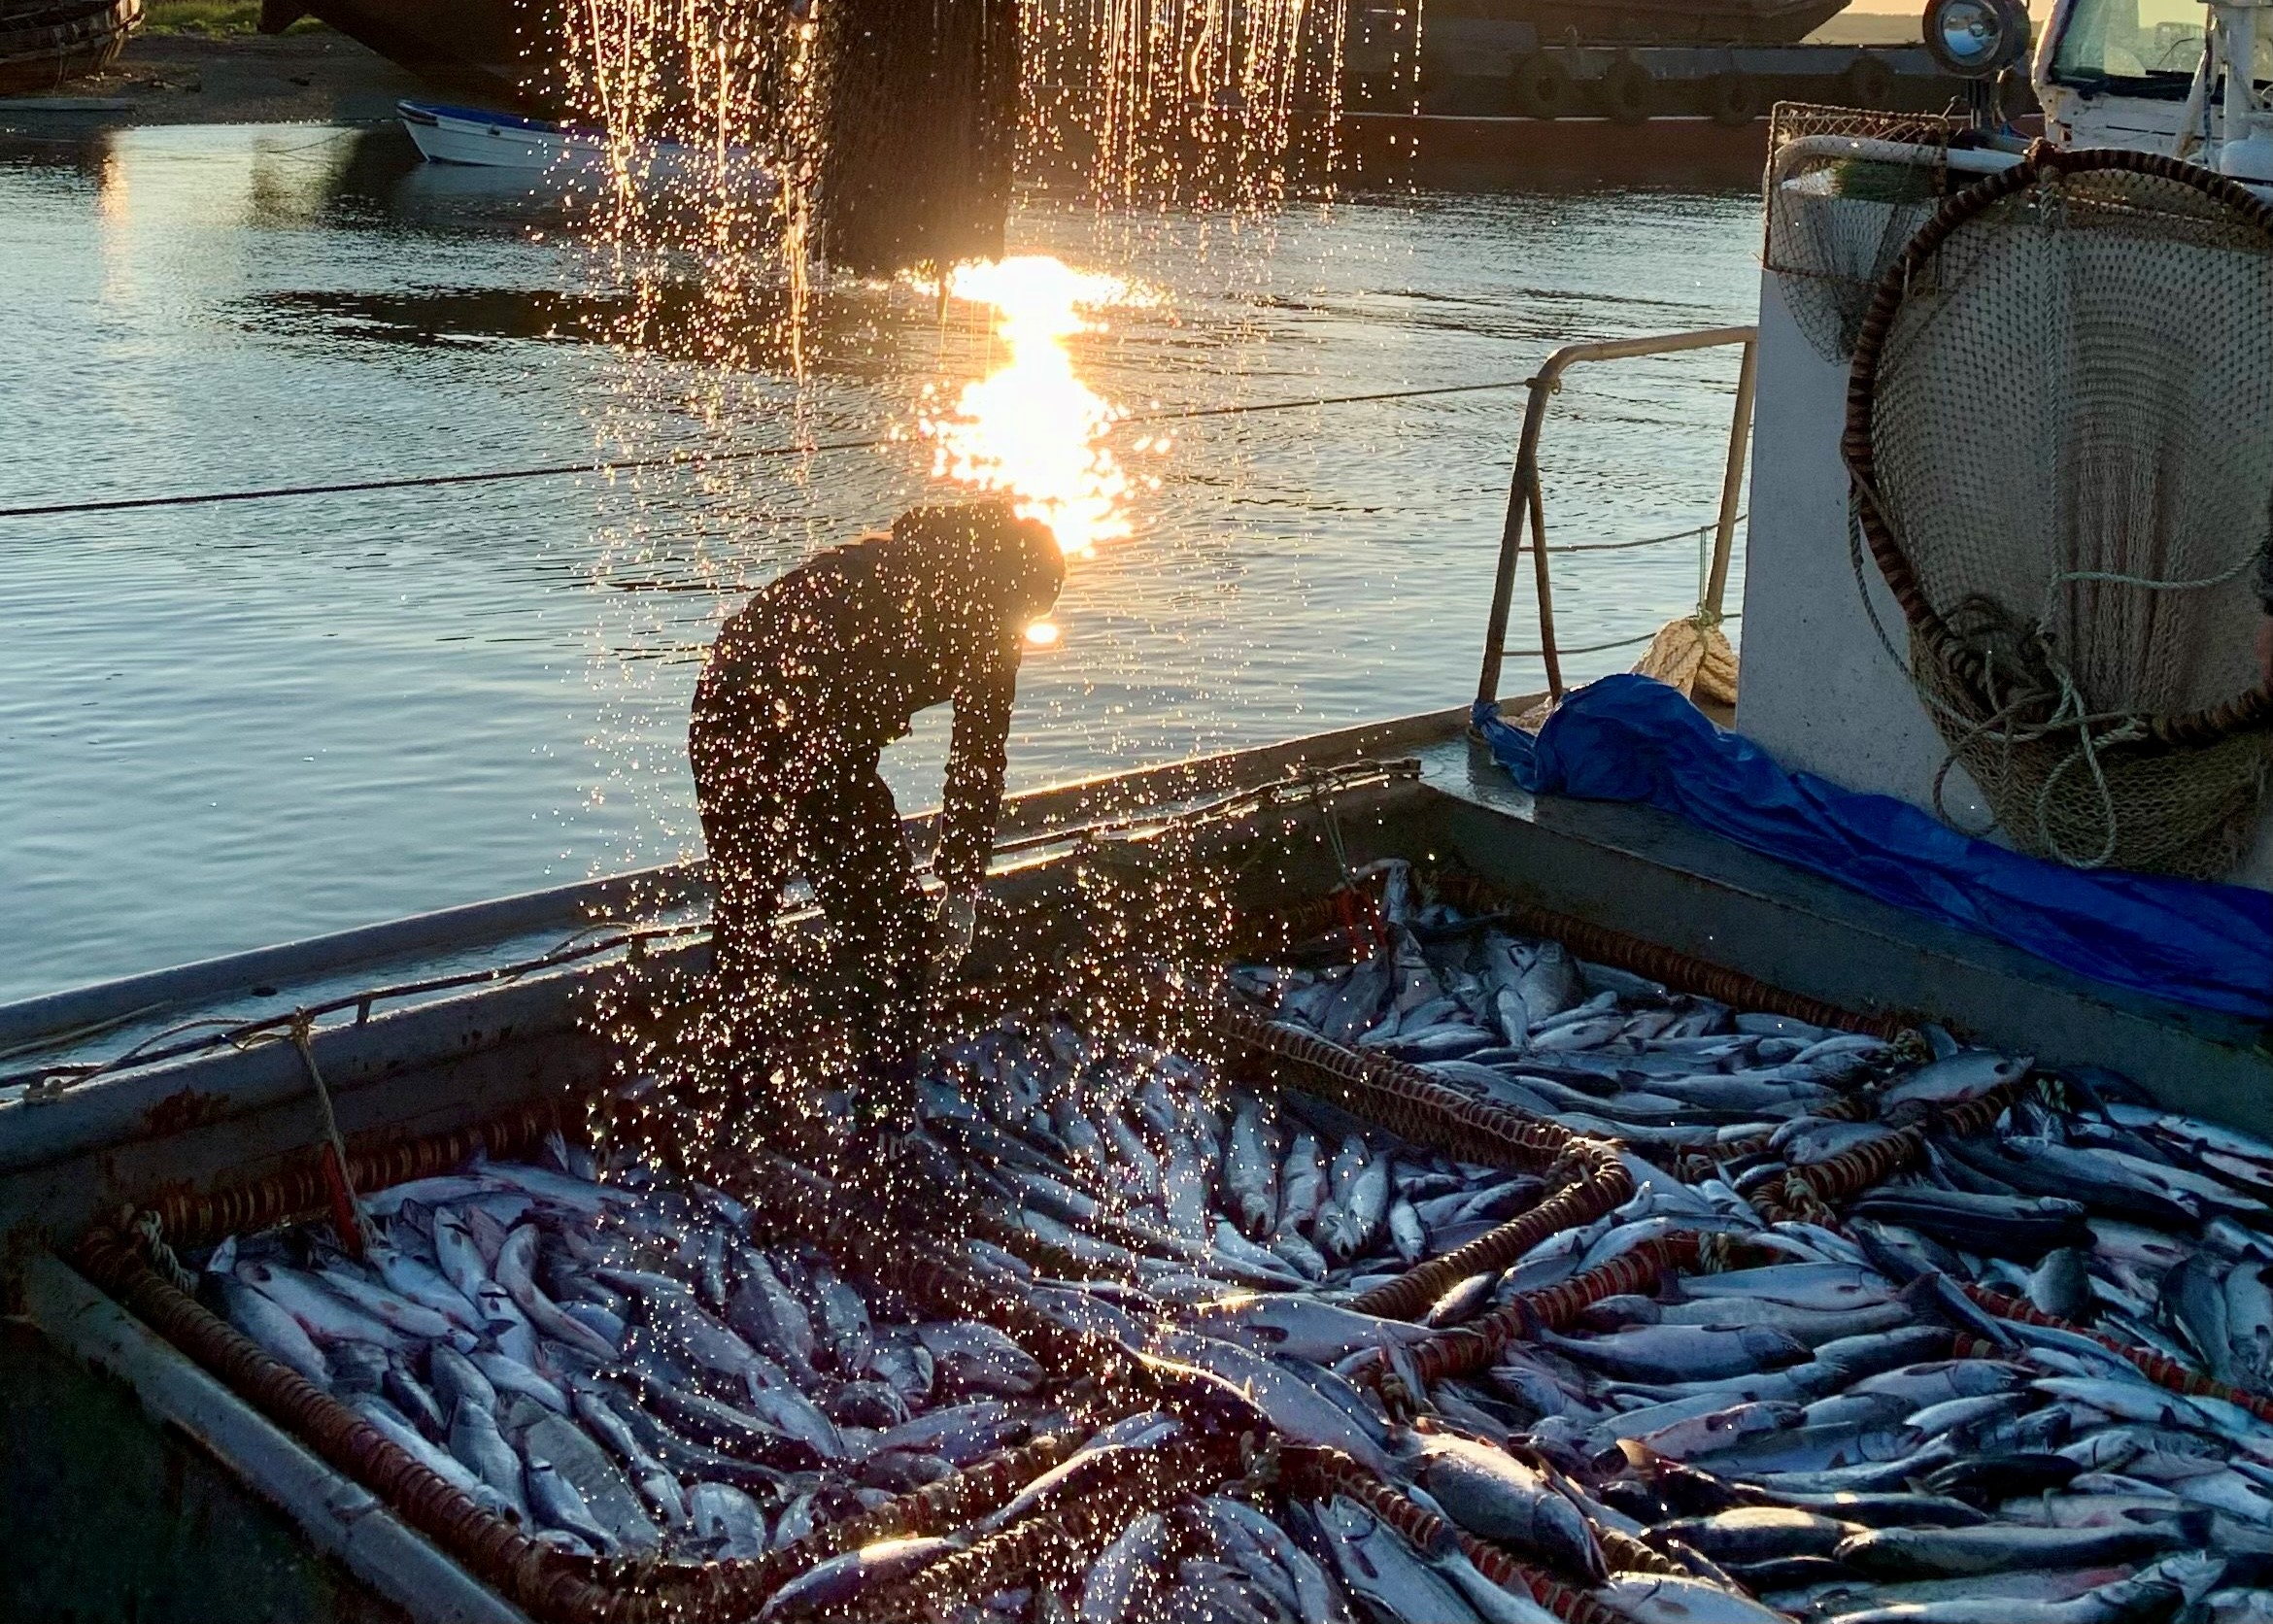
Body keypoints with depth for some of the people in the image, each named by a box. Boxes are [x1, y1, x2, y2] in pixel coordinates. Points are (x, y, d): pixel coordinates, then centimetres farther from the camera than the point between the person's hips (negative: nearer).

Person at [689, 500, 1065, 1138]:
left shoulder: (884, 554, 29)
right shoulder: (990, 608, 10)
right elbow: (978, 755, 7)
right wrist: (963, 890, 11)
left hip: (721, 708, 7)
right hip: (814, 743, -7)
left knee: (743, 898, 28)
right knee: (892, 932, 8)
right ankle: (885, 1128, 12)